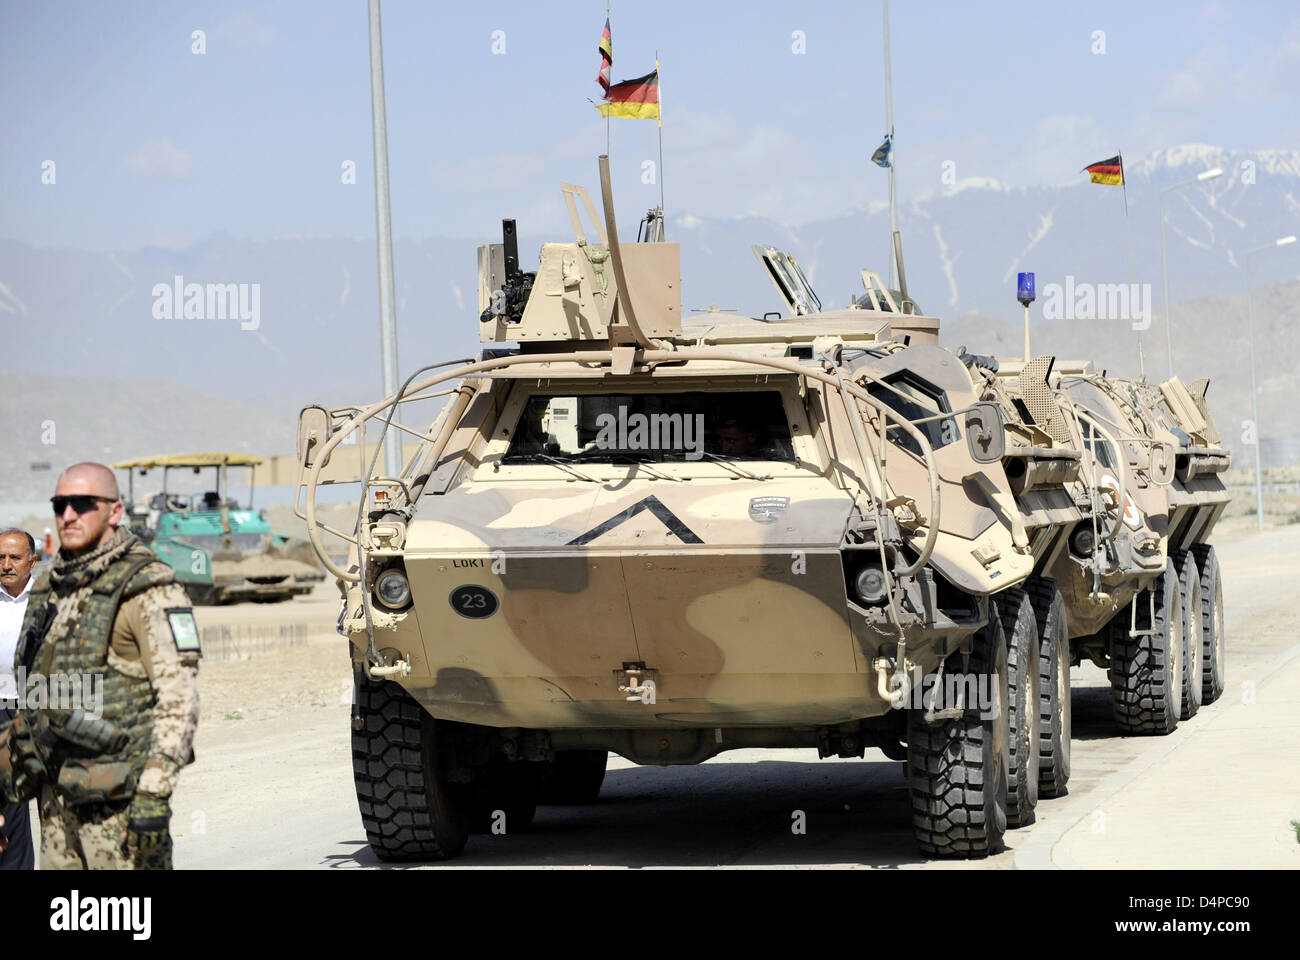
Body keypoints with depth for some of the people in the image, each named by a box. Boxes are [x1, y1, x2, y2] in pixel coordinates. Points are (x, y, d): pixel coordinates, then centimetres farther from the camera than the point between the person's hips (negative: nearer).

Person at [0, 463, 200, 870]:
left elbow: (179, 697, -16)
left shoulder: (148, 588, -11)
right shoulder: (50, 588, 14)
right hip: (57, 795, 8)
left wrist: (155, 794, -22)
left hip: (118, 798, -8)